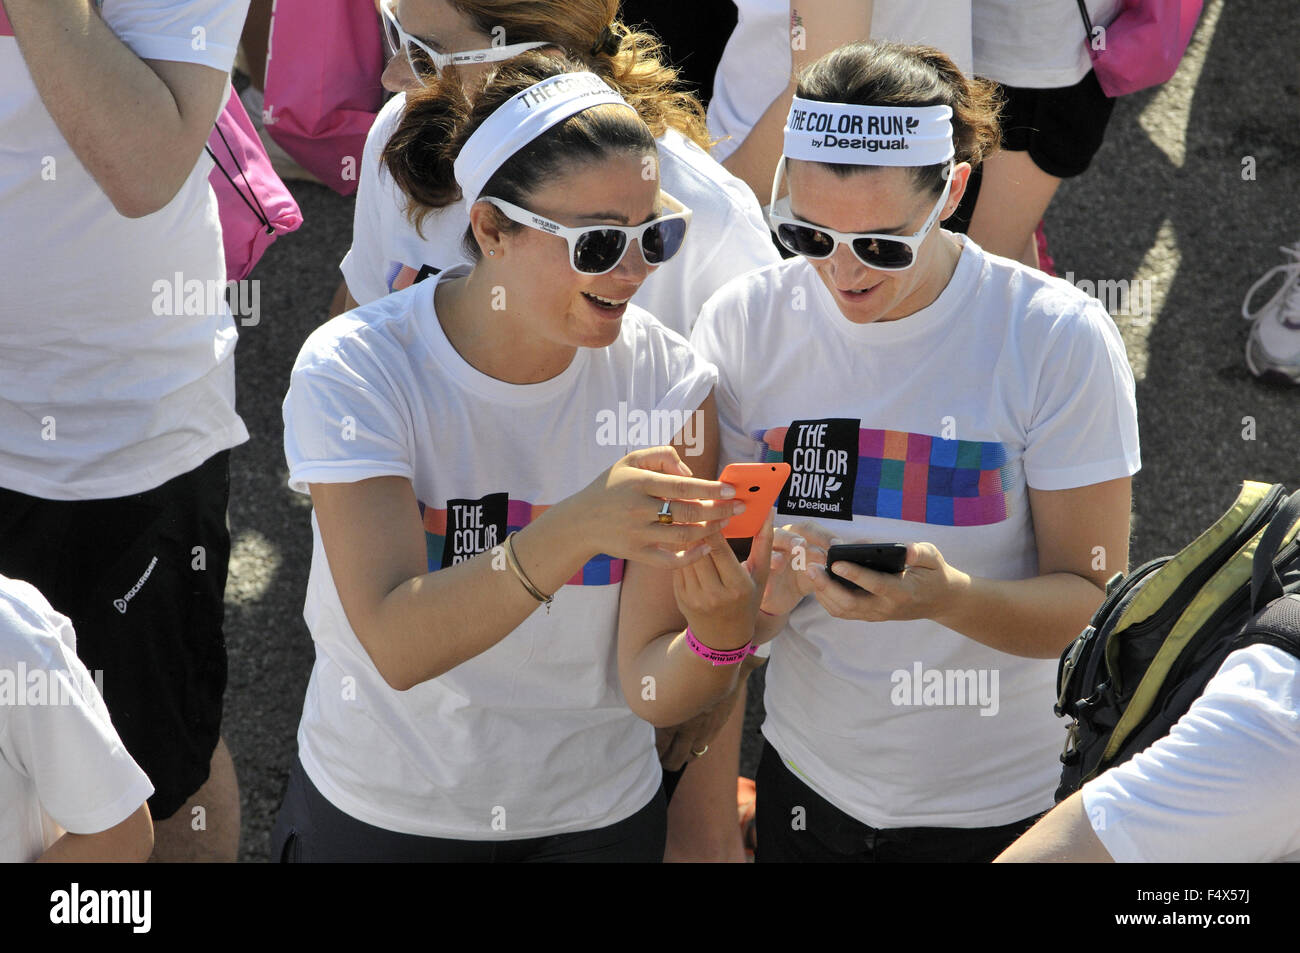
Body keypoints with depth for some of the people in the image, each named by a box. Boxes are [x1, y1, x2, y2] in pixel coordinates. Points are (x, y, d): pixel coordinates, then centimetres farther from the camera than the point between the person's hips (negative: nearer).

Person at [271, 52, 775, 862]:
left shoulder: (667, 379, -14)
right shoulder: (357, 369, -19)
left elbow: (652, 691, -15)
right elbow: (397, 647, -31)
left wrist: (721, 635, -36)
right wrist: (574, 530, -43)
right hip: (377, 816, -1)